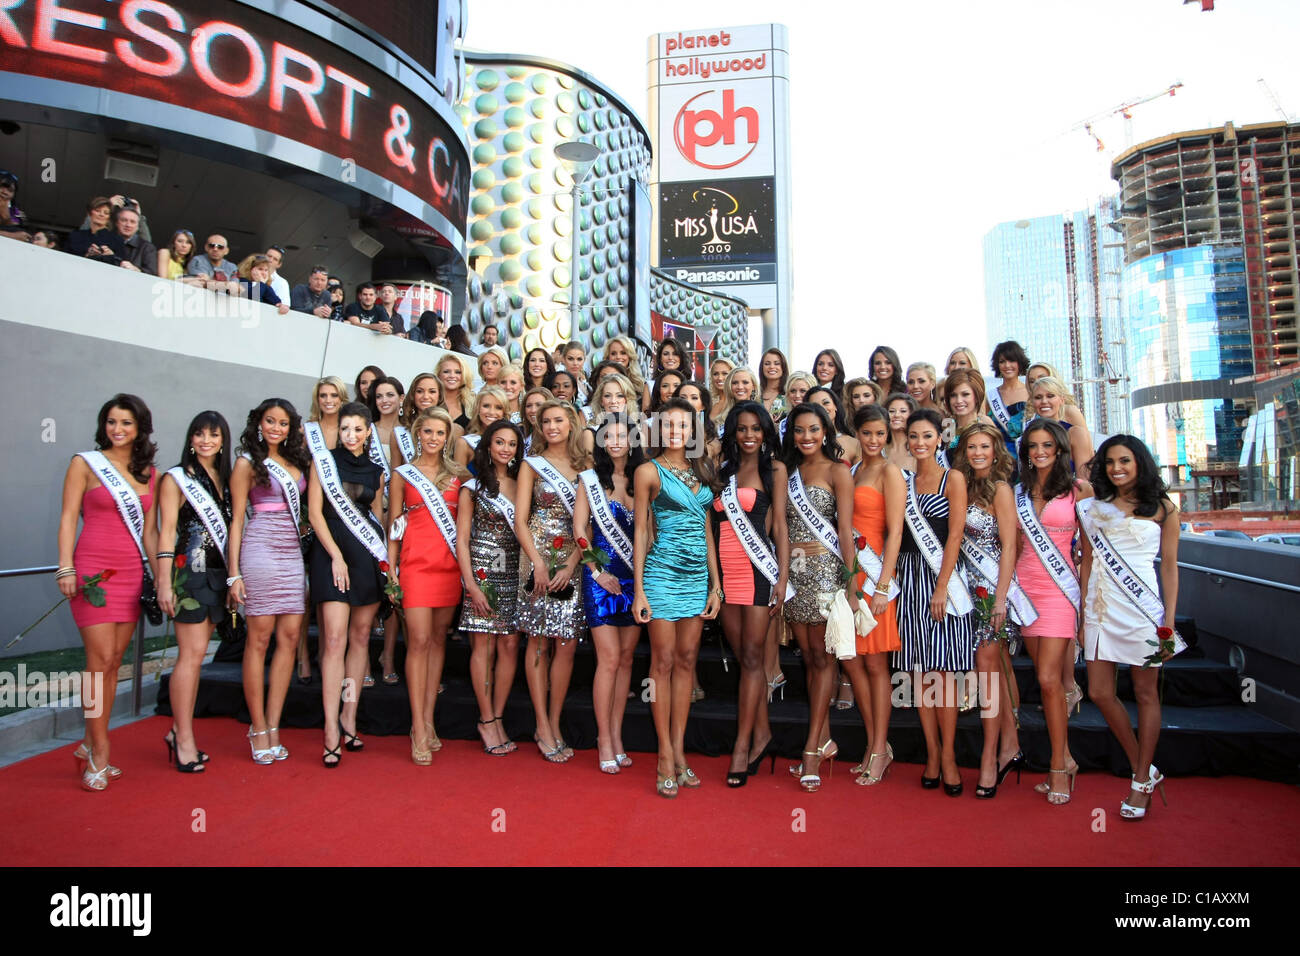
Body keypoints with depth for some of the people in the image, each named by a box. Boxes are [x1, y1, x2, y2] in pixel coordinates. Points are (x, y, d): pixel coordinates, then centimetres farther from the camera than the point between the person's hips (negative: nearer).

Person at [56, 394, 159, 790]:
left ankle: (89, 745, 19)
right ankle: (99, 756, 0)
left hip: (132, 572, 4)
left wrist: (158, 575, 8)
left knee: (113, 662, 7)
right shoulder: (85, 463, 2)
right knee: (101, 659, -8)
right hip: (94, 568, -4)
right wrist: (66, 568, -11)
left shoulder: (149, 472, 12)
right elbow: (68, 517, -2)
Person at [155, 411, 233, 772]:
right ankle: (185, 740, 2)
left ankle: (179, 731, 18)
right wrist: (165, 582, -13)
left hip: (217, 573, 5)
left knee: (195, 654, 9)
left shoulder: (224, 478, 13)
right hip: (189, 571, -5)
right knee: (192, 652, -6)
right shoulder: (176, 479, -1)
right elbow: (167, 531, -7)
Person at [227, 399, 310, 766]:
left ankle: (273, 726, 8)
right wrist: (234, 573, -7)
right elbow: (237, 519, -2)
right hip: (260, 551, -5)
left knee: (290, 638, 1)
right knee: (259, 638, -2)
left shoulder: (295, 462, 16)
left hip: (293, 552, 5)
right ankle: (259, 729, 8)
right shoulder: (247, 463, 2)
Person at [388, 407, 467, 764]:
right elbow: (394, 523, 7)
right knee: (419, 640, -7)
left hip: (450, 562, 3)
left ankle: (427, 720, 15)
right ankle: (419, 730, -2)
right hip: (417, 561, -2)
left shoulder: (458, 474, 11)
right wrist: (391, 567, 0)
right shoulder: (403, 474, 7)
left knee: (439, 638, 6)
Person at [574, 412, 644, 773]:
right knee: (610, 658, -5)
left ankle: (615, 735, 19)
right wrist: (595, 570, -6)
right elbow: (580, 529, -1)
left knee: (626, 658, 8)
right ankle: (604, 740, 7)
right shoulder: (591, 479, 2)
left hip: (634, 577, 3)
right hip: (602, 576, -3)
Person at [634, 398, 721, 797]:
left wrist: (716, 583, 9)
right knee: (664, 662, 0)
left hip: (698, 575, 5)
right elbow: (641, 532, -3)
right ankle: (666, 757, 9)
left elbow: (706, 531, 14)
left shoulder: (702, 471, 12)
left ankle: (679, 750, 17)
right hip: (663, 572, -5)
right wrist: (638, 590, -8)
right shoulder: (648, 471, -1)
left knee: (687, 661, 8)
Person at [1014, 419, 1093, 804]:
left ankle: (1059, 766, 4)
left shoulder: (1078, 490, 0)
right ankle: (1065, 757, 19)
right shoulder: (1018, 492, 12)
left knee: (1048, 678, -10)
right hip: (1025, 586, 4)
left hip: (1059, 588, -4)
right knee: (1048, 678, 8)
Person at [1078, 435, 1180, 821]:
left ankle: (1141, 782, 18)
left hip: (1142, 608, -3)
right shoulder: (1093, 508, 9)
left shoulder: (1162, 509, 3)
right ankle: (1144, 770, 21)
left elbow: (1169, 566, 1)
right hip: (1101, 608, 3)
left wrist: (1169, 619, -4)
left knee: (1146, 693, 5)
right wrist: (1083, 611, 8)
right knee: (1100, 693, 2)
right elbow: (1088, 561, 11)